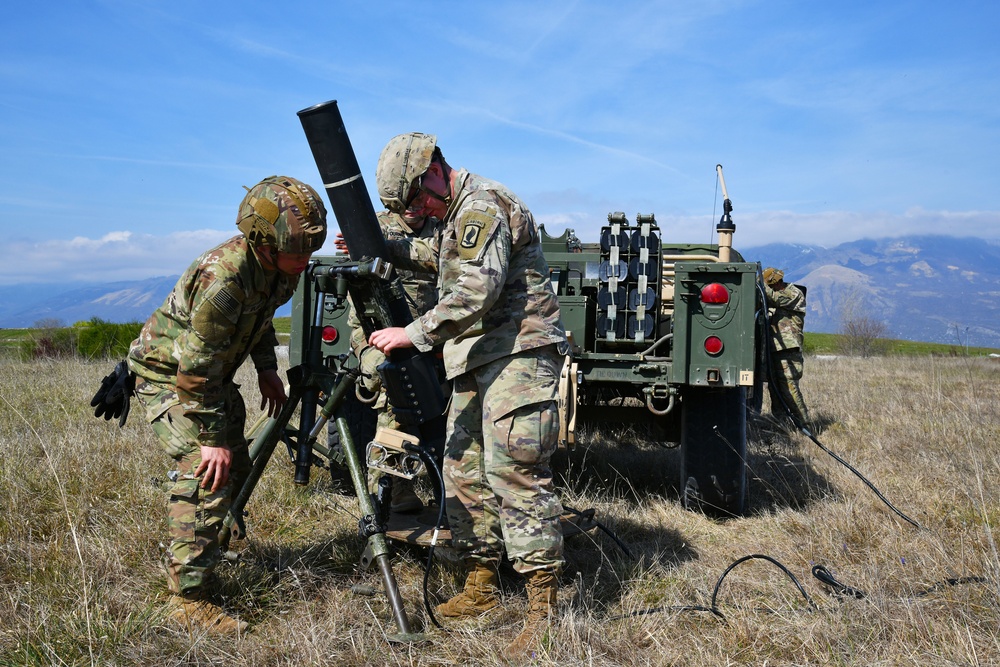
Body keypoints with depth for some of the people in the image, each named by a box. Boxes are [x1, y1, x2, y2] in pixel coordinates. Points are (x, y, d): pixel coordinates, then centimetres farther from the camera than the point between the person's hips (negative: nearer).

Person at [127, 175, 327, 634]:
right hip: (169, 373, -8)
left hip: (213, 371, 9)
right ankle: (189, 599, -8)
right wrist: (212, 437, -24)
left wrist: (266, 368, 5)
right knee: (205, 472, -17)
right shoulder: (223, 278, -36)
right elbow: (196, 370, -31)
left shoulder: (277, 265, -10)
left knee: (235, 468, 12)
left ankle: (199, 552, 32)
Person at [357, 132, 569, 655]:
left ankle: (544, 604, -9)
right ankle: (480, 588, 21)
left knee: (512, 473, -14)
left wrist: (413, 334, -22)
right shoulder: (458, 215, 20)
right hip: (476, 363, 10)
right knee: (463, 471, 10)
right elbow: (446, 261, 39)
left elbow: (476, 291, -24)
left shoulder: (483, 205, -12)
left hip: (517, 356, -10)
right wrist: (385, 248, 28)